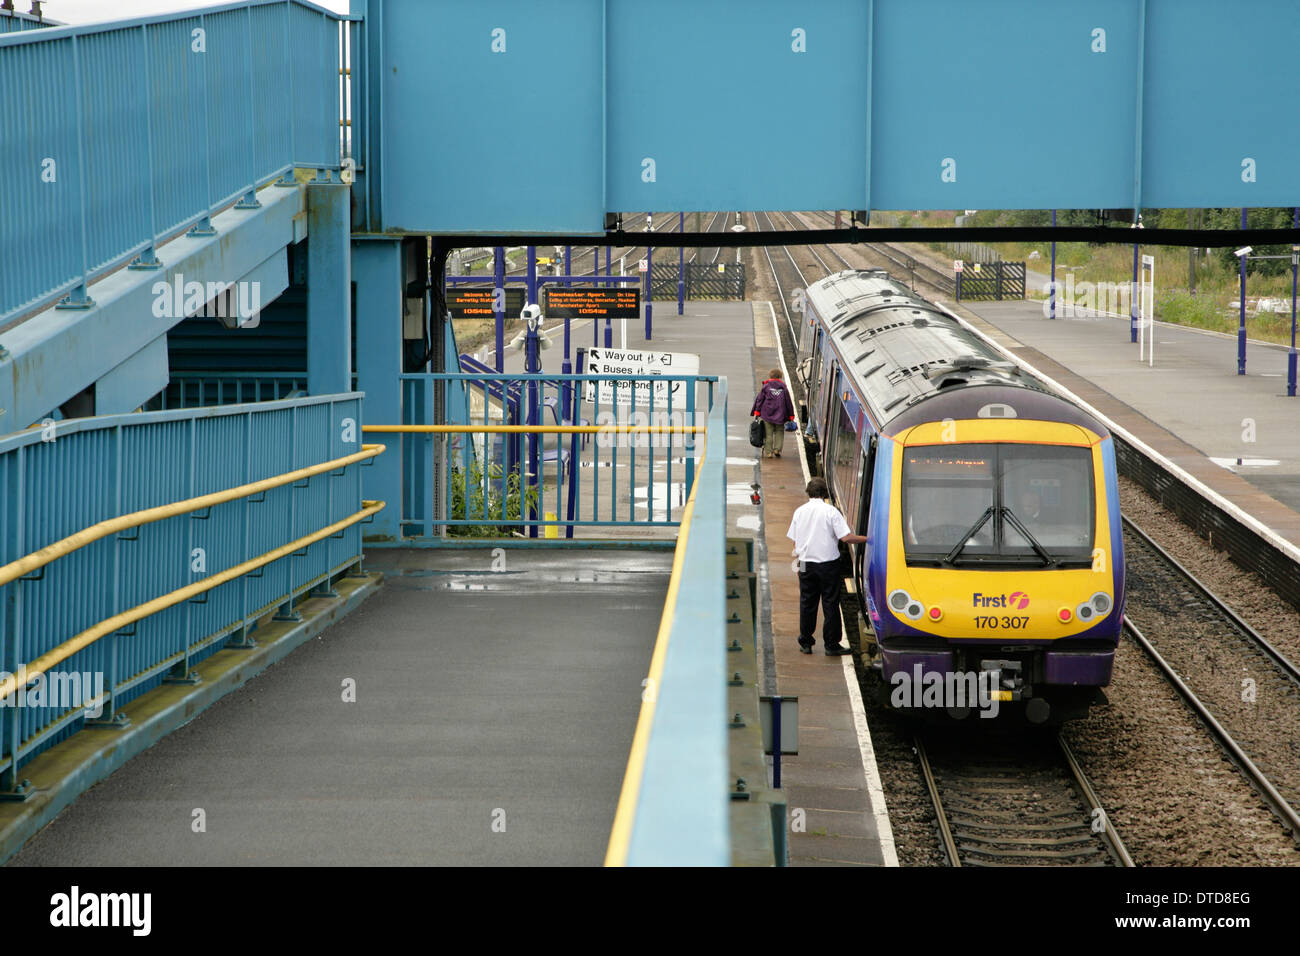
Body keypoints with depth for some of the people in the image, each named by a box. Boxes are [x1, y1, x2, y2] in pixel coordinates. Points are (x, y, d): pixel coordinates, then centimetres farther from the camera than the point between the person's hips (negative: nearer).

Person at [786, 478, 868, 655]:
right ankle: (831, 645, 5)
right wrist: (867, 539, -5)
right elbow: (846, 537, -16)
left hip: (806, 564, 3)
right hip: (828, 564, -3)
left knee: (807, 604, 11)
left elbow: (794, 540, 8)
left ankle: (805, 644, 15)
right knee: (830, 604, 3)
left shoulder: (799, 511, 2)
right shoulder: (830, 511, -10)